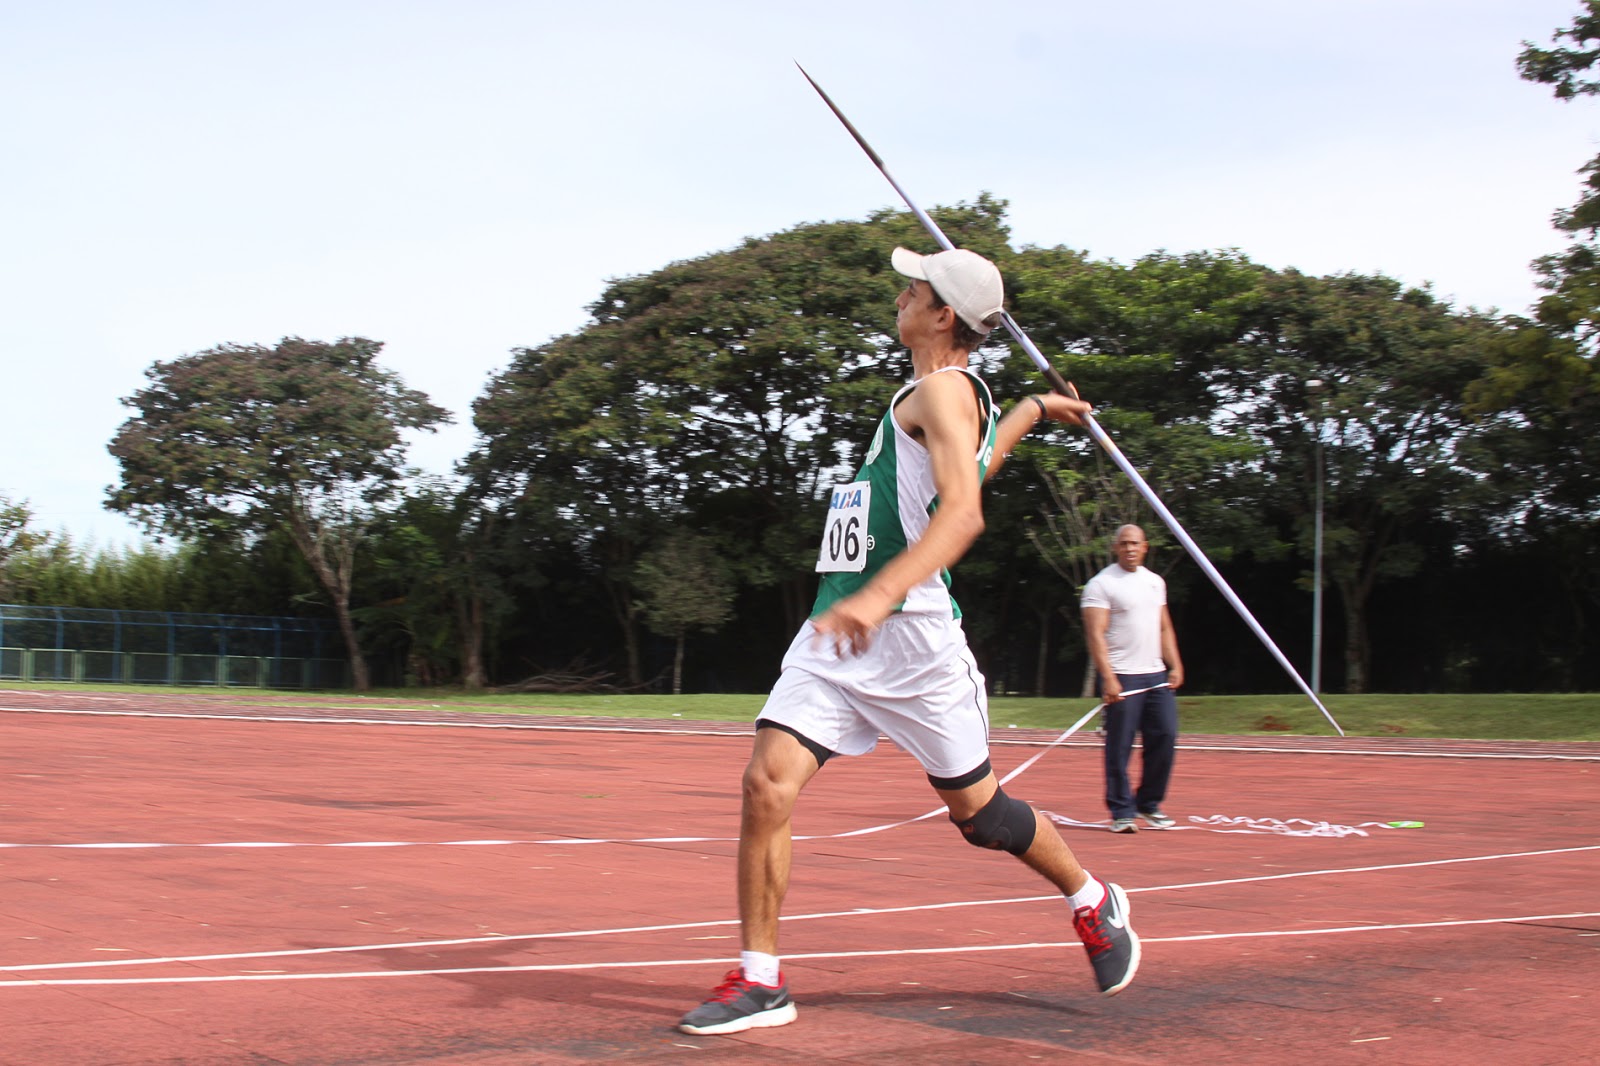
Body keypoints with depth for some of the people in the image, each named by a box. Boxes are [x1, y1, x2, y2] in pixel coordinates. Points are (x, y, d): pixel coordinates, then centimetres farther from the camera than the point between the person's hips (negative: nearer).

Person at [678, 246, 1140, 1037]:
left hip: (908, 634, -8)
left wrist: (879, 595, -41)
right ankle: (759, 981, -1)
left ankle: (1094, 904, 34)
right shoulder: (940, 396, 17)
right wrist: (1034, 408, 55)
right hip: (835, 632, 8)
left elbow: (963, 509, -27)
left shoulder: (943, 389, -11)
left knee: (975, 808, 8)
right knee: (766, 785, -8)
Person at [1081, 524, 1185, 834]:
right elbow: (1095, 634, -12)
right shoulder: (1101, 584, -5)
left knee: (1165, 738, 4)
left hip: (1157, 676, 6)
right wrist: (1108, 677, -21)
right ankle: (1122, 812, 3)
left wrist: (1175, 665, 8)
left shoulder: (1155, 582, 16)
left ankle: (1149, 804, 17)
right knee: (1119, 747, -5)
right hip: (1122, 677, -6)